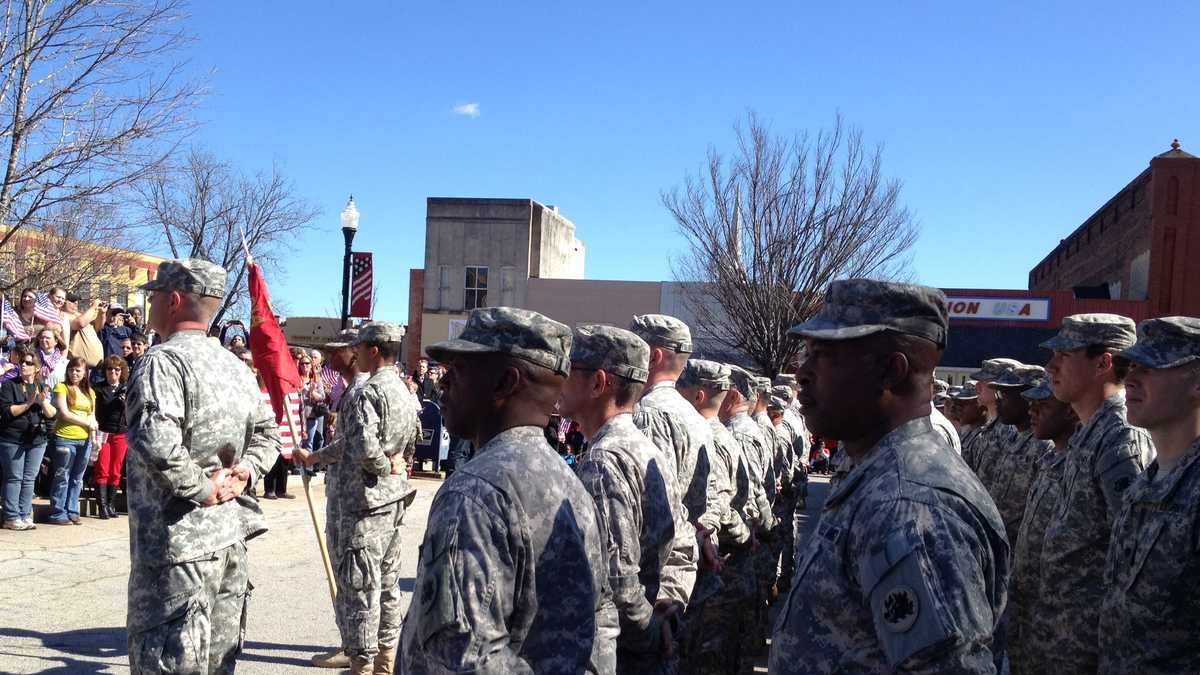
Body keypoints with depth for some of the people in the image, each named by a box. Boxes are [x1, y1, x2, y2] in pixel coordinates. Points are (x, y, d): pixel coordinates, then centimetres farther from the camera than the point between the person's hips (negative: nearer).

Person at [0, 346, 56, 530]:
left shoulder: (42, 387, 11)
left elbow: (52, 414, 5)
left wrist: (44, 402, -14)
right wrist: (29, 403, -17)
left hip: (37, 440, 4)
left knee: (29, 479, 6)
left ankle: (25, 515, 11)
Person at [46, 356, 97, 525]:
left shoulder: (90, 392, 16)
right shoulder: (61, 387, 0)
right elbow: (64, 413, -9)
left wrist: (93, 437, -1)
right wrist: (87, 423, -5)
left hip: (85, 440, 5)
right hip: (64, 439, -5)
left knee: (77, 479, 9)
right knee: (62, 478, -1)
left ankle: (72, 512, 16)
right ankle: (58, 514, 4)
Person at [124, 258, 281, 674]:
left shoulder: (162, 361, -14)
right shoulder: (234, 366, 12)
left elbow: (156, 443, -29)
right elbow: (268, 432, 20)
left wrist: (200, 489, -16)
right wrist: (246, 473, 5)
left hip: (177, 543, -8)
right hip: (229, 535, 8)